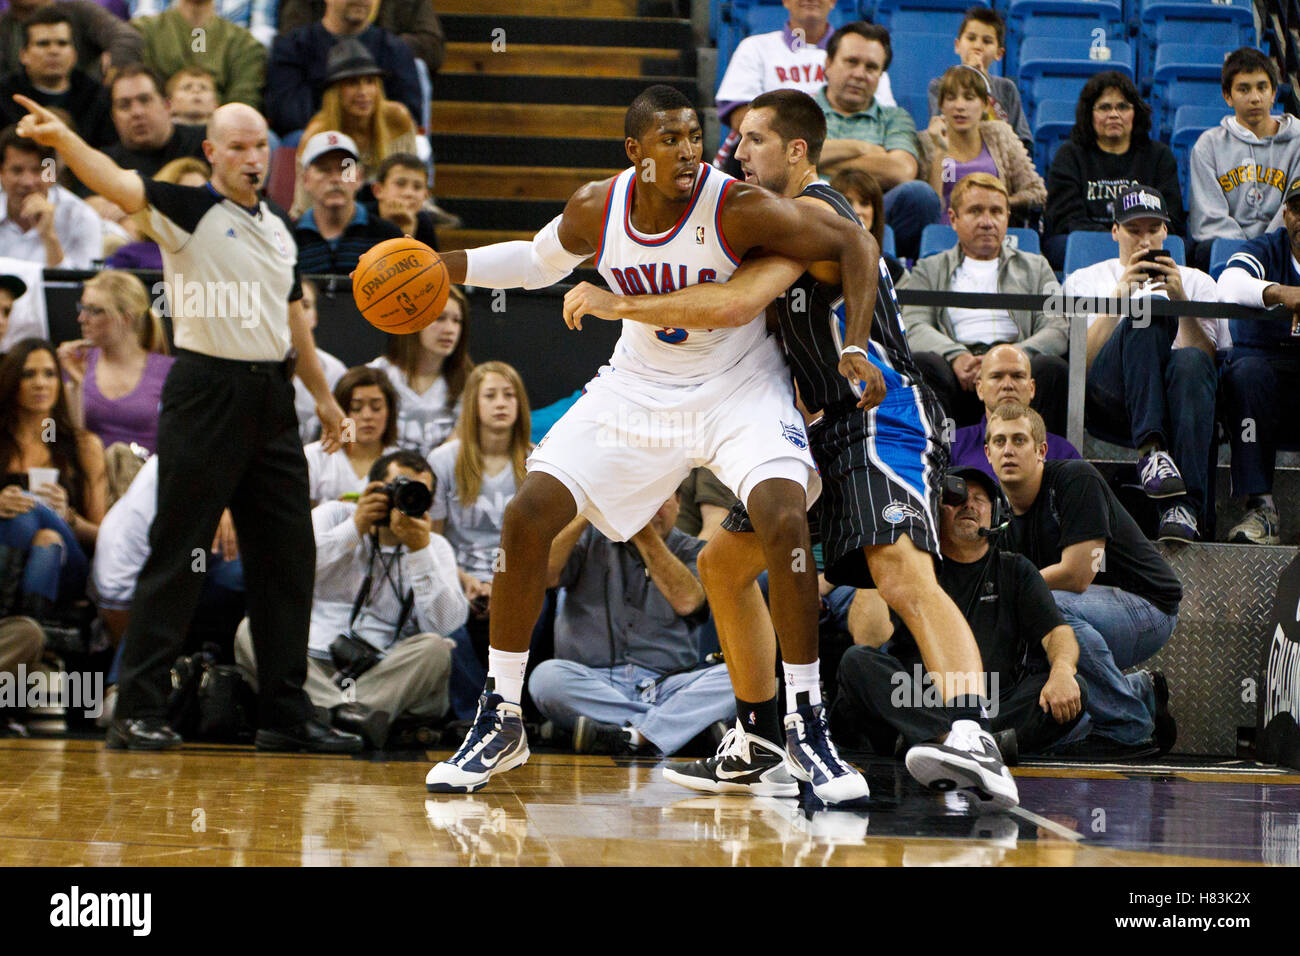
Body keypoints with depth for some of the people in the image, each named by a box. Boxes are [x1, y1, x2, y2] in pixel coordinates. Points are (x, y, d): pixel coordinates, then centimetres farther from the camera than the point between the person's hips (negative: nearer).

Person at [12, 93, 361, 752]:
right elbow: (121, 186, -23)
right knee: (176, 555, -6)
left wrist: (322, 395, 28)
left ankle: (286, 715, 14)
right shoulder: (189, 210, -5)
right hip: (206, 394, -7)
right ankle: (139, 711, -3)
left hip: (271, 400, 7)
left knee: (287, 559, 7)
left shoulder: (277, 229, 16)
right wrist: (63, 140, -41)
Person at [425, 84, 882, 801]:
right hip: (638, 387, 4)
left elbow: (852, 243, -16)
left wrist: (857, 349, -27)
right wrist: (440, 266, 1)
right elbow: (538, 261, 11)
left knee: (784, 522, -29)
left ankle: (808, 730, -15)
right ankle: (500, 723, 7)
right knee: (526, 518, -8)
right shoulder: (596, 210, -11)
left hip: (739, 389, -4)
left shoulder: (739, 209, -24)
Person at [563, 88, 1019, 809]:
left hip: (883, 418, -11)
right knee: (724, 563, 16)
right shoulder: (784, 218, 19)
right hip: (829, 425, 11)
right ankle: (758, 747, 25)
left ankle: (971, 739, -47)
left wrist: (618, 305, -19)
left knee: (903, 574, -32)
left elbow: (738, 302, -26)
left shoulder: (812, 212, -14)